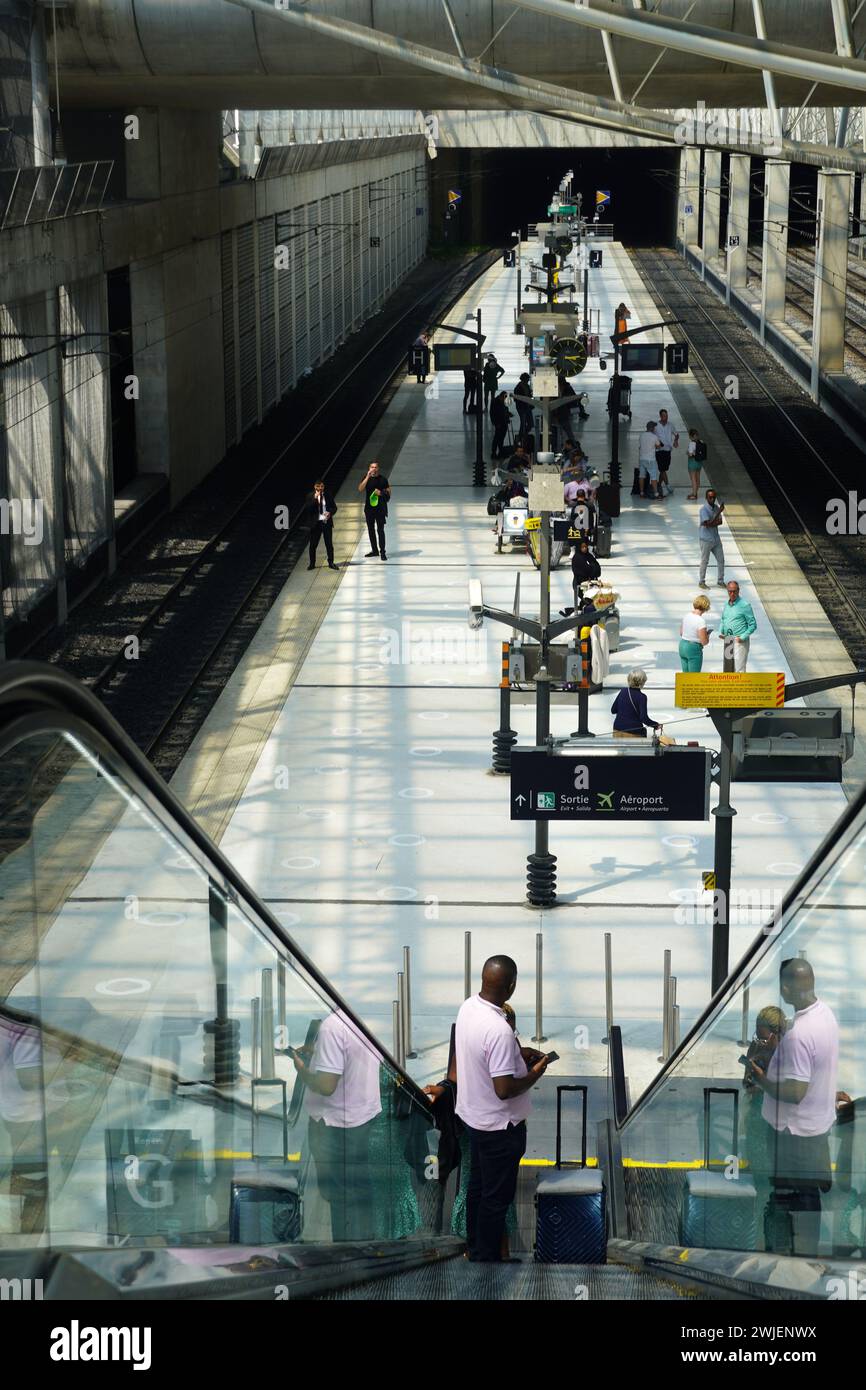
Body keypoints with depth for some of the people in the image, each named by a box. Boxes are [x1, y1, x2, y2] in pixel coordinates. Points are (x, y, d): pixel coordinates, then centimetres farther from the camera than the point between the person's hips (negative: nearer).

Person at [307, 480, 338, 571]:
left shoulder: (328, 495, 4)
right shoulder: (311, 496, -2)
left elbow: (334, 507, 8)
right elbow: (308, 509, -13)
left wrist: (330, 512, -13)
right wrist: (315, 498, -21)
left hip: (327, 522, 1)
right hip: (316, 523, -1)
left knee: (329, 543, 5)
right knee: (313, 544, 3)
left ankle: (331, 563, 14)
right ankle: (312, 563, 13)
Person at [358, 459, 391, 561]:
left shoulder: (383, 479, -3)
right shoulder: (366, 478, 1)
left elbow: (388, 492, 4)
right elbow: (360, 489, -15)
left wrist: (381, 493, -16)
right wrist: (367, 477, -20)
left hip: (380, 508, -3)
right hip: (369, 508, 3)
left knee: (380, 530, -7)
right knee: (371, 529, 11)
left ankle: (382, 552, -4)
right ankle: (374, 550, 23)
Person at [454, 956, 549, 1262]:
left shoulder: (469, 1006, -5)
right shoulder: (499, 1030, -34)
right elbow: (504, 1090, -30)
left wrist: (518, 1054, 6)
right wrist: (534, 1075, -13)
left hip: (473, 1114, 9)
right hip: (499, 1125, -9)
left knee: (478, 1183, 24)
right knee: (497, 1196, 8)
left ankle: (475, 1246, 39)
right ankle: (487, 1259, 21)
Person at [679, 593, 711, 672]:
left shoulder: (687, 616, 1)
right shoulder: (701, 621, -20)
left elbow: (681, 633, 13)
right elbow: (704, 642, -18)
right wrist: (707, 635, 1)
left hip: (682, 646, 7)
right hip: (694, 649, -7)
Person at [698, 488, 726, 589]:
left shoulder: (716, 507, 5)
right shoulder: (704, 510, -17)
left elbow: (720, 521, 0)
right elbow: (709, 524, -24)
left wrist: (710, 523, -19)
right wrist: (719, 512, -24)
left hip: (716, 538, 7)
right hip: (706, 539, -7)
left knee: (721, 560, 8)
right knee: (704, 561, 3)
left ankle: (721, 581, 19)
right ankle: (701, 582, 17)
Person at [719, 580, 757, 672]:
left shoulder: (744, 605, -10)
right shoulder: (726, 605, 11)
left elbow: (753, 625, -8)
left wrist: (742, 637, -17)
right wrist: (720, 632, 7)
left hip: (740, 641, -7)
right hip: (727, 642, 7)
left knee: (739, 669, -11)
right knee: (728, 668, 13)